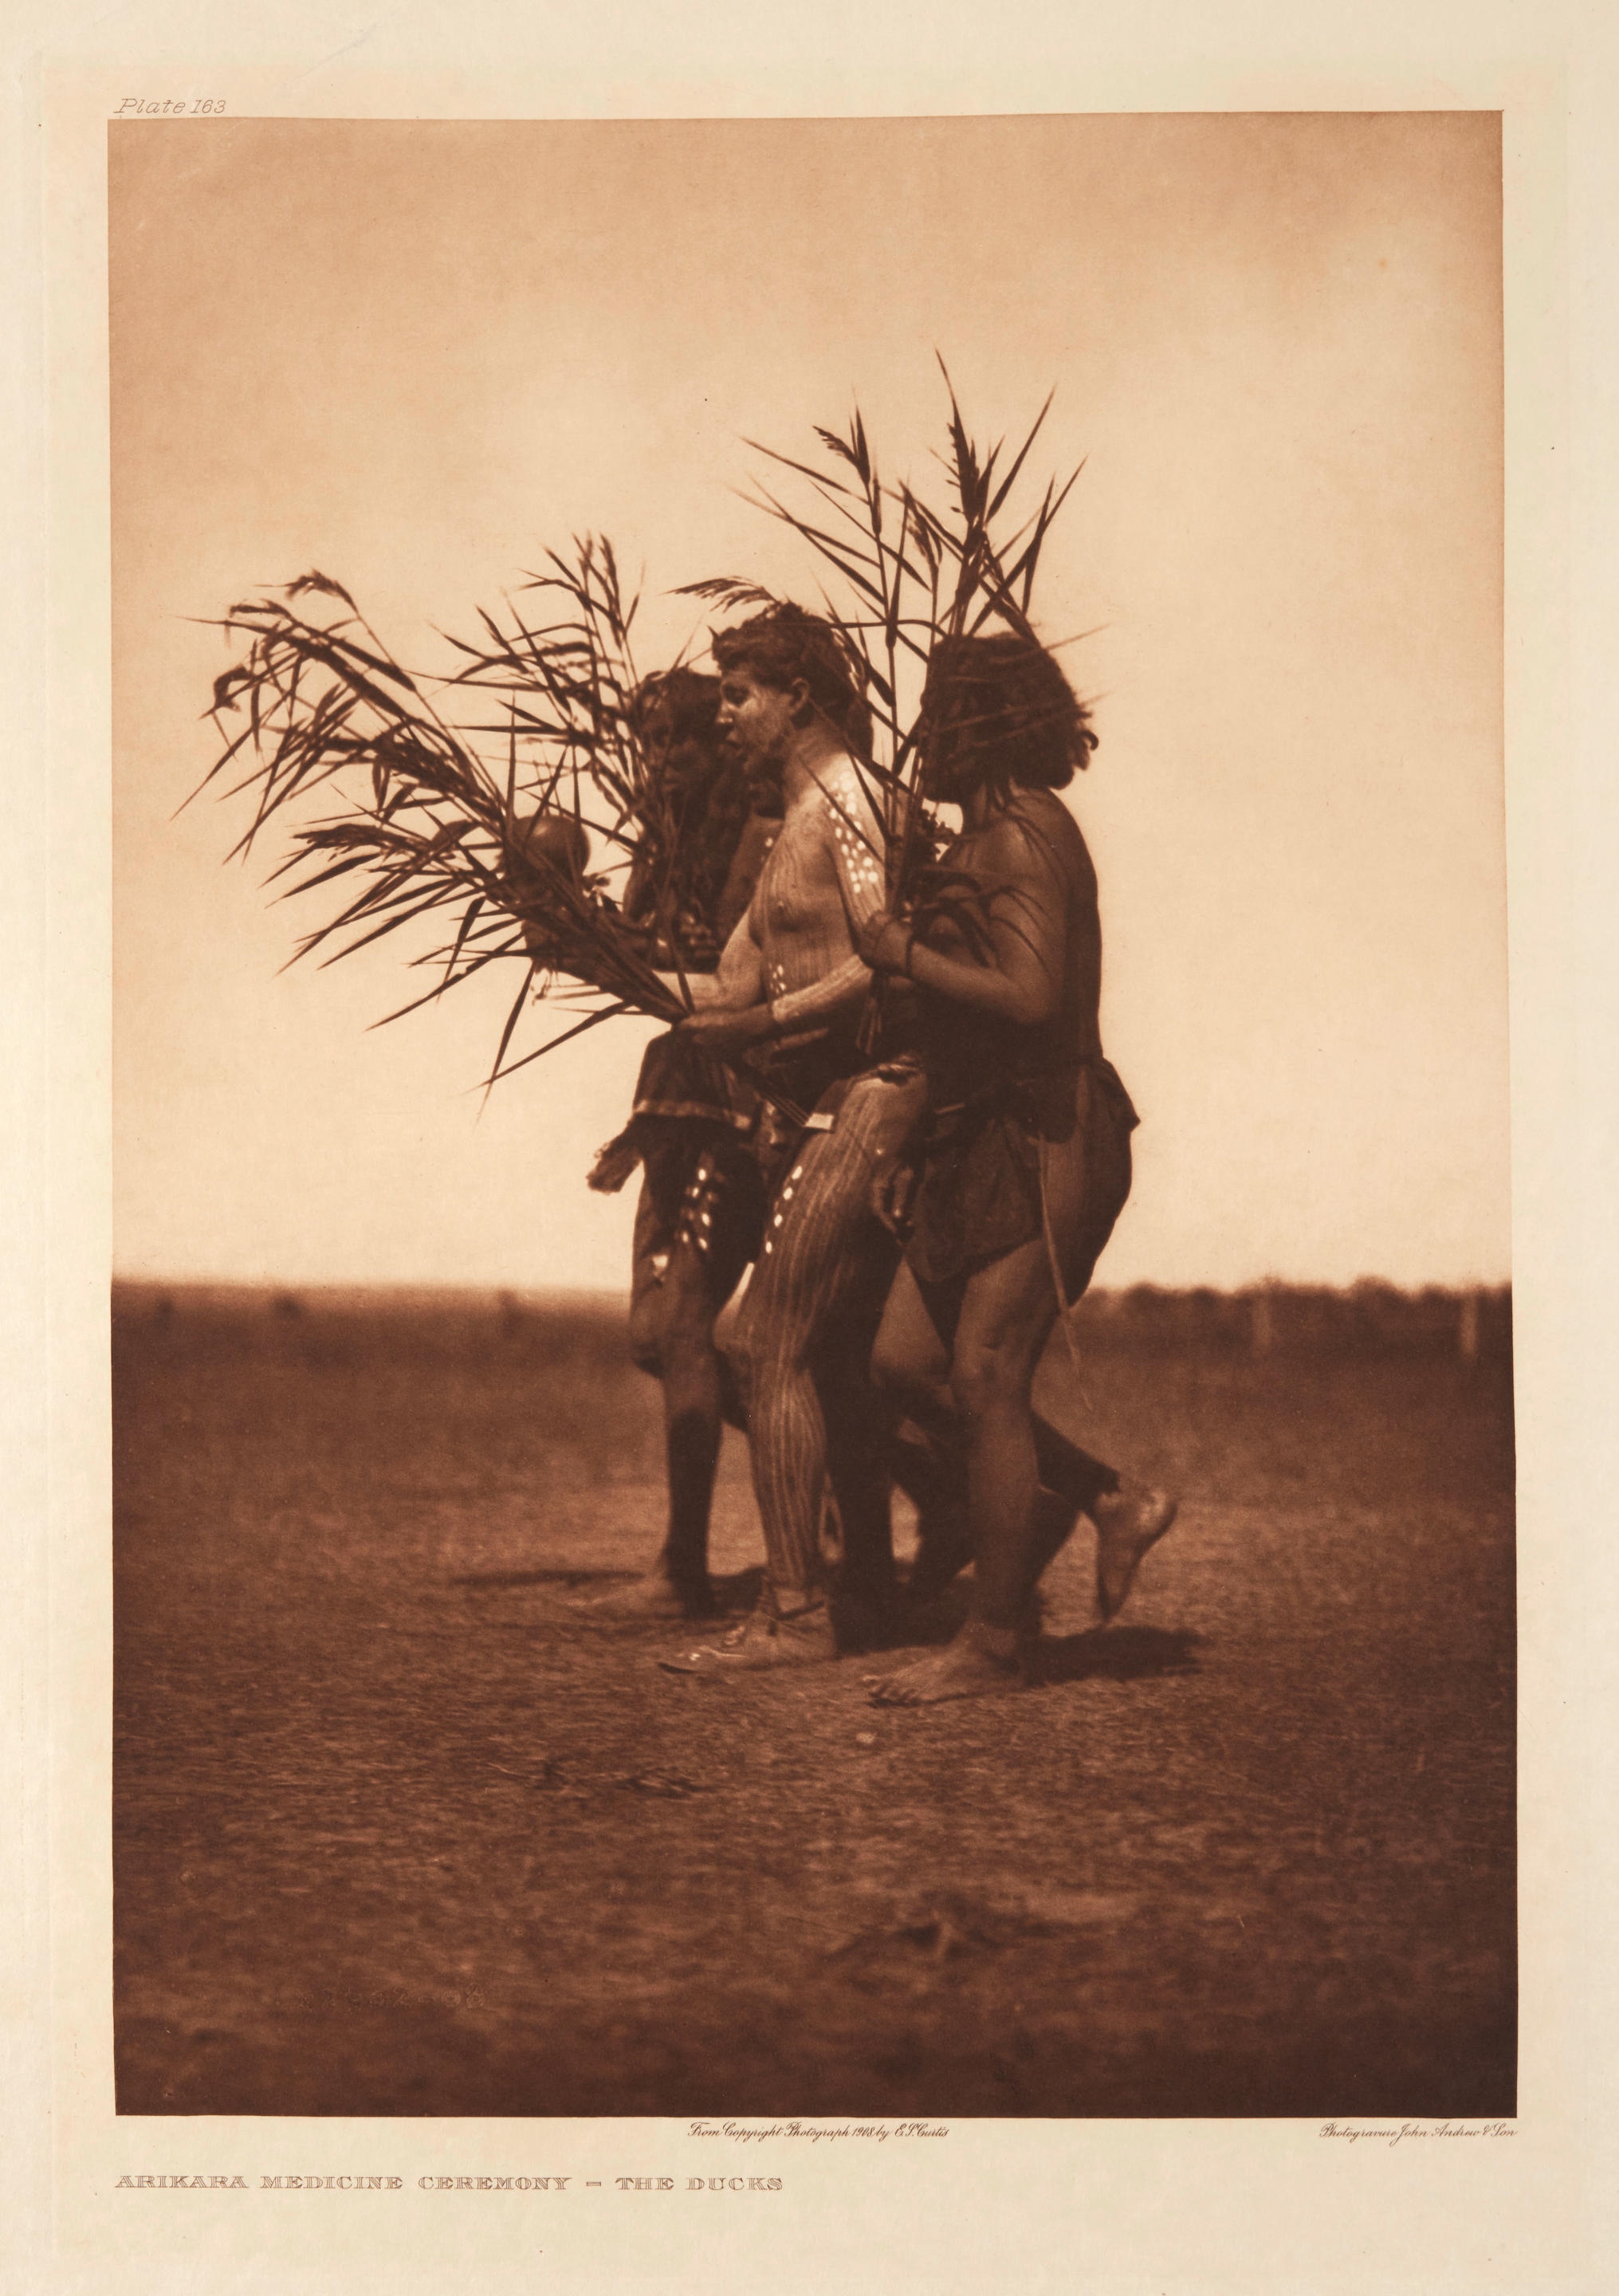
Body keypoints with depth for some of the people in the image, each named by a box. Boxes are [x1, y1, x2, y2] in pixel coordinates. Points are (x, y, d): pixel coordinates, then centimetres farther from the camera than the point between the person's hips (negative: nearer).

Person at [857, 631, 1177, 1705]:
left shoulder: (1019, 833, -13)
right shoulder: (994, 836, 18)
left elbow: (1029, 995, -23)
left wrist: (905, 955, -13)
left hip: (1045, 1141, -10)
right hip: (992, 1137, 10)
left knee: (985, 1382, -7)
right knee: (906, 1359, 8)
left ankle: (992, 1643, 2)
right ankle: (1111, 1499, 18)